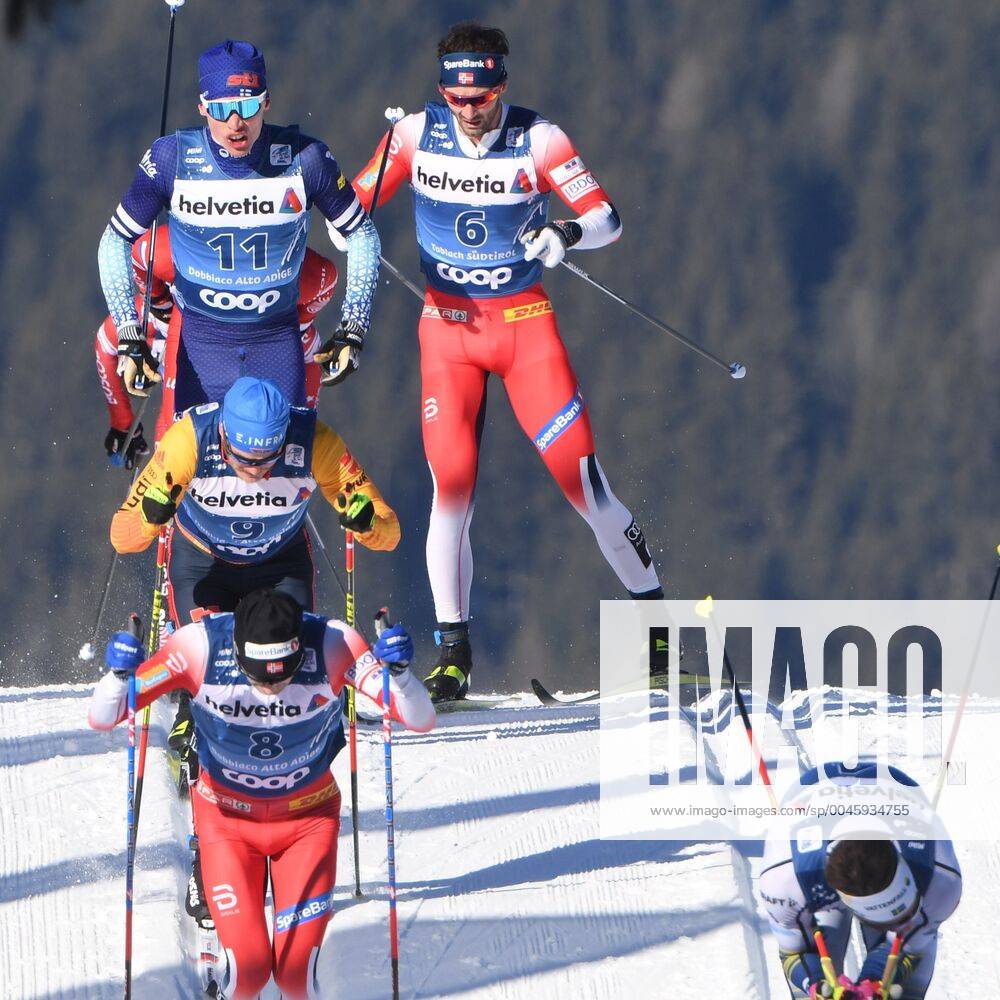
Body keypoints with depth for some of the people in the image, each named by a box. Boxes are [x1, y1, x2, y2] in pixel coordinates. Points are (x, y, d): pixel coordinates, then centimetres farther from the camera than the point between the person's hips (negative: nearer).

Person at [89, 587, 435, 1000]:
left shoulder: (332, 645, -27)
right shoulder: (199, 646, -27)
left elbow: (421, 720, -26)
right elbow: (102, 718, -20)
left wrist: (398, 672, -46)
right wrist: (118, 676, -42)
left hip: (309, 816, 0)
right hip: (227, 817, 0)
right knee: (248, 966, -16)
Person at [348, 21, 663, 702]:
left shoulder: (536, 139, -10)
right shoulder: (418, 134, -4)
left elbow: (607, 218, -12)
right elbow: (355, 205, 7)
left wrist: (566, 234, -33)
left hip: (526, 325, -1)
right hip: (447, 327, 1)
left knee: (583, 481, -10)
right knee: (451, 486, -13)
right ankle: (453, 655, -1)